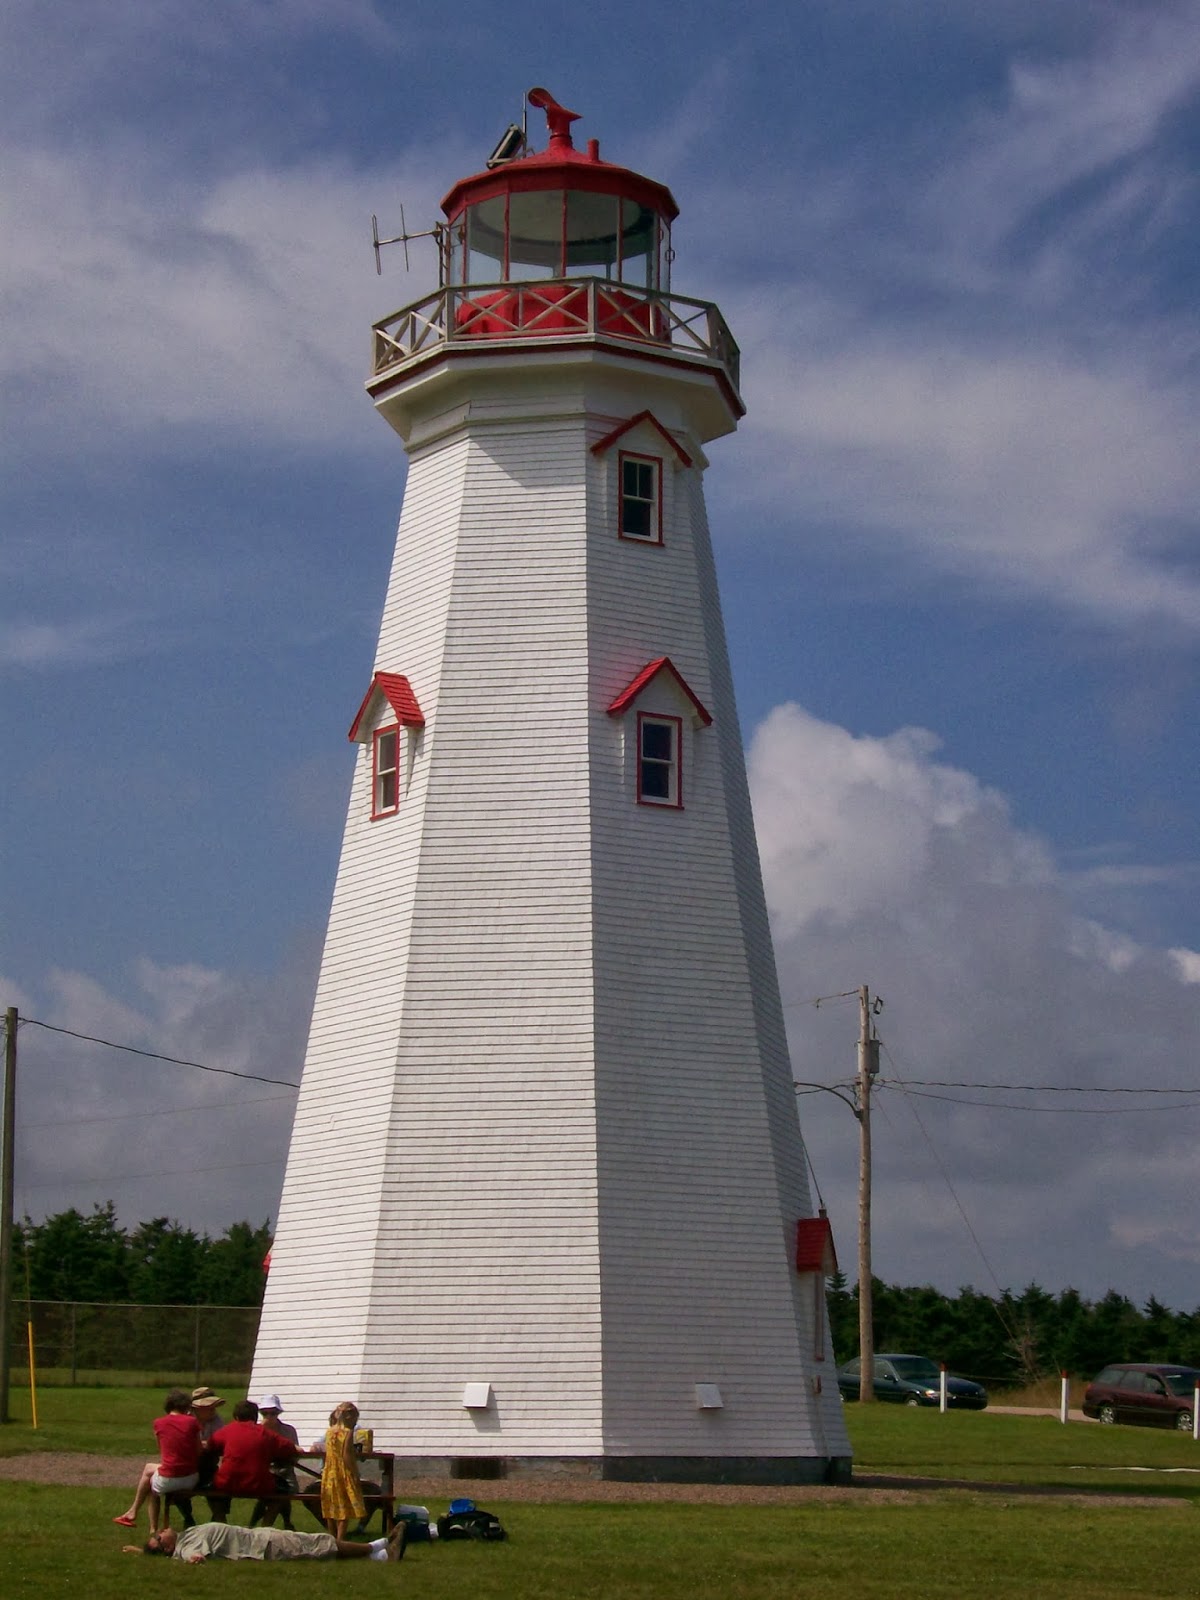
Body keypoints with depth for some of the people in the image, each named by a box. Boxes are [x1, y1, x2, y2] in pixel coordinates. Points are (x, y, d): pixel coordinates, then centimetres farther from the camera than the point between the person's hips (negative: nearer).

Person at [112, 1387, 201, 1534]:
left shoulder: (159, 1423, -1)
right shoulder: (192, 1422, -1)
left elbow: (162, 1452, 11)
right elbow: (199, 1452, 2)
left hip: (168, 1481, -2)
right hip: (192, 1480, 2)